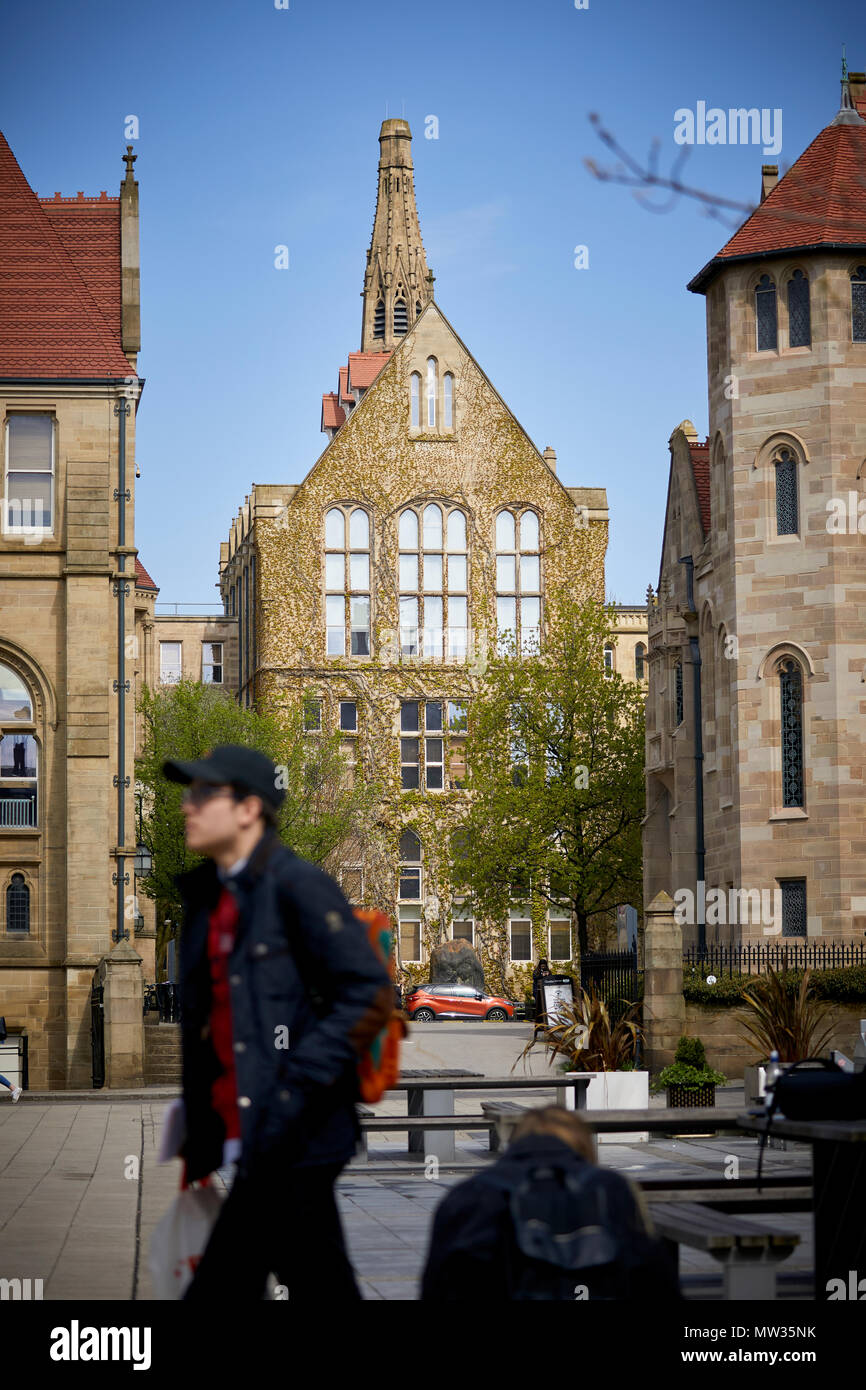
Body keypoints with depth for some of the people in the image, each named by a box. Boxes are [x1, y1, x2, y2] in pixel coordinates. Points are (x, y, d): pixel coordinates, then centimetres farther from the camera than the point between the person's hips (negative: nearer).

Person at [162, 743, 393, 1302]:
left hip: (290, 1141, -8)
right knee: (323, 1290, 11)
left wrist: (294, 1090, -19)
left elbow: (370, 995, -15)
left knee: (219, 1287, -8)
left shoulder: (296, 885, -10)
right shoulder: (208, 894, 15)